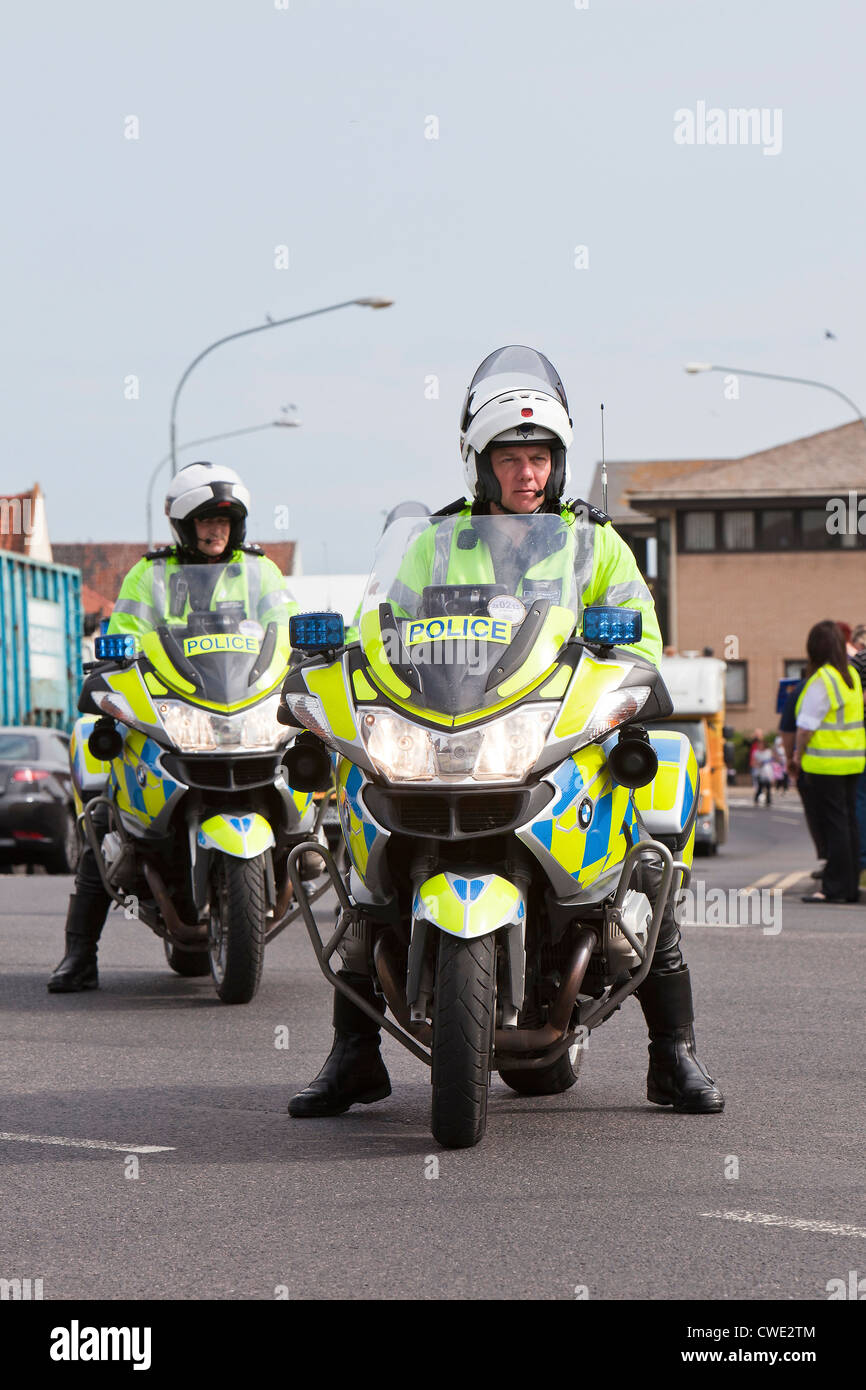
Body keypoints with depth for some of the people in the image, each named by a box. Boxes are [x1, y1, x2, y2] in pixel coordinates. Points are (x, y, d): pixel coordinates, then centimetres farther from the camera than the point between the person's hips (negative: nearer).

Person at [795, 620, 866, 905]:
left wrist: (799, 753, 0)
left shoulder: (821, 680, -16)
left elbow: (807, 724, -16)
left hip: (827, 762, -8)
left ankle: (836, 887, -5)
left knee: (834, 824, -6)